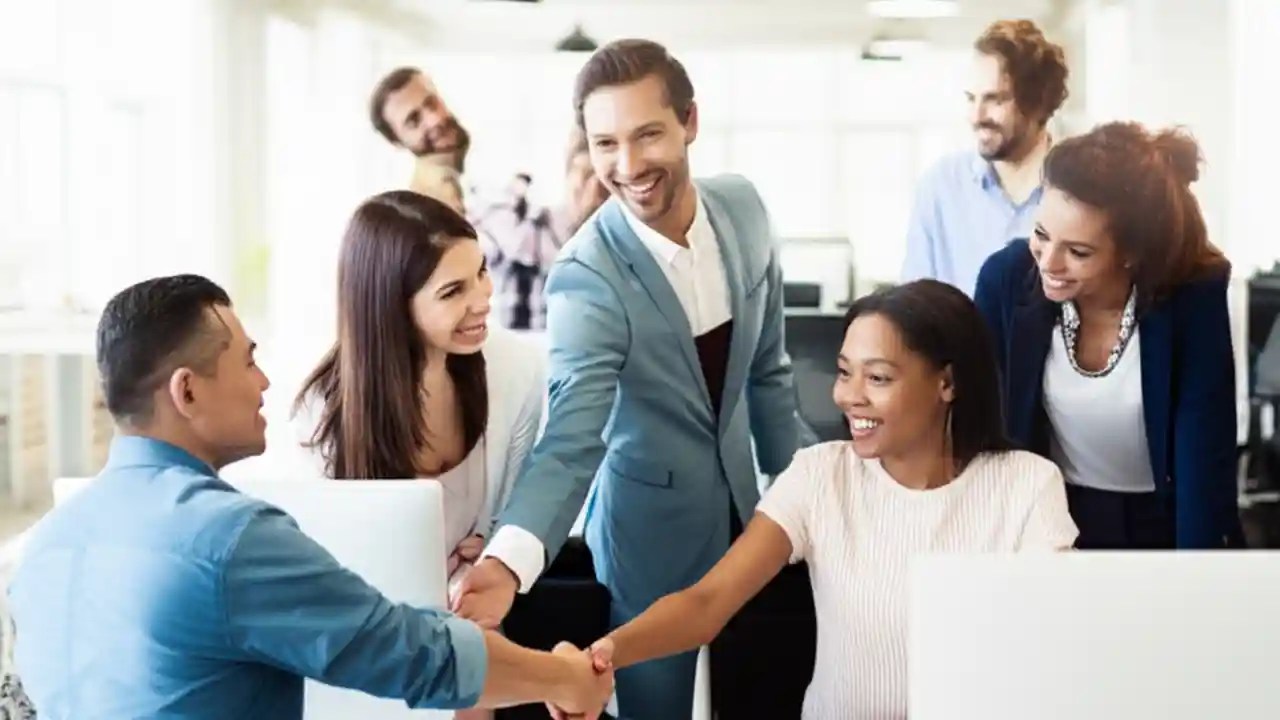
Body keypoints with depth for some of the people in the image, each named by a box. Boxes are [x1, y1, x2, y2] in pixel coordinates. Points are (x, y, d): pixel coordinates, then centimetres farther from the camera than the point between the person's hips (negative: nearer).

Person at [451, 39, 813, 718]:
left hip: (742, 507, 5)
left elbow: (767, 368, 3)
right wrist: (508, 559, -52)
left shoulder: (742, 207, -10)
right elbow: (571, 439, -35)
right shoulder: (585, 278, -26)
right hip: (652, 529, -5)